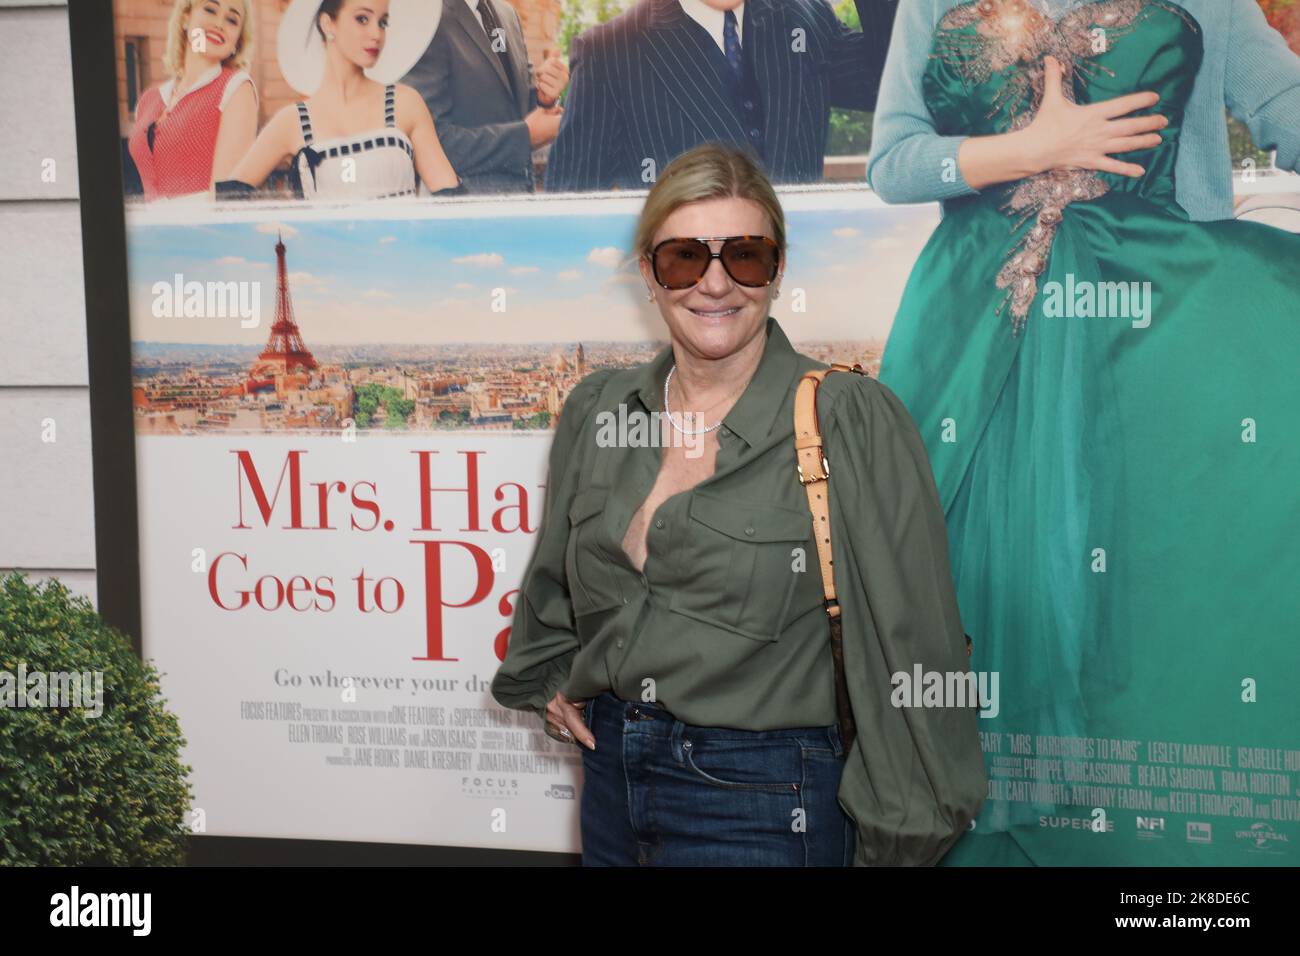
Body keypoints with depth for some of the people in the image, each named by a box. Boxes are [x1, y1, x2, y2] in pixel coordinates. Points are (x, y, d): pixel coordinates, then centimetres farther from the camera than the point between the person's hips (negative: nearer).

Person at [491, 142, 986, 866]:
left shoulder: (853, 423, -15)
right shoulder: (596, 411, 2)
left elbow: (912, 641, -13)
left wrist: (899, 833, -11)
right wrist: (550, 682, 18)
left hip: (762, 805, -5)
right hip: (612, 775, 5)